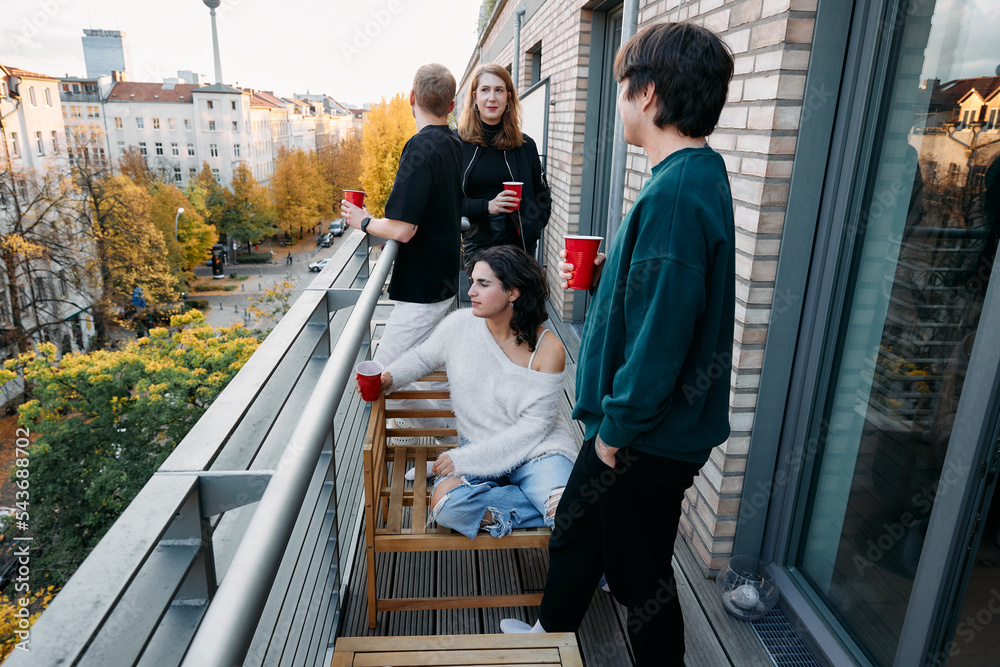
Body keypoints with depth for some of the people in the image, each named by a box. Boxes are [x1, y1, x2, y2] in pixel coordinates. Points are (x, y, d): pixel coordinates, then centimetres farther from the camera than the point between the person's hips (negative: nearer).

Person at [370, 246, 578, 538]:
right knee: (446, 506, -27)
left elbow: (534, 426, -15)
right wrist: (389, 377, -6)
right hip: (478, 447, 4)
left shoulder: (548, 349, -15)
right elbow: (422, 357, 15)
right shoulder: (459, 325, -6)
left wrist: (465, 459, -19)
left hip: (537, 447, -4)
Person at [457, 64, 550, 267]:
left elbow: (542, 196, 20)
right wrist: (486, 206, -15)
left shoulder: (525, 145, 9)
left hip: (516, 246, 2)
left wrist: (532, 228, 3)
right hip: (473, 247, -2)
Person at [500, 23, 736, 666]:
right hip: (641, 423, 10)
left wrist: (618, 427, -17)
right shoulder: (699, 175, 7)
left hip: (649, 437, -10)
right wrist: (605, 273, 6)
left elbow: (661, 333, -28)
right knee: (575, 529, 26)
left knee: (640, 569, 13)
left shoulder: (676, 193, -26)